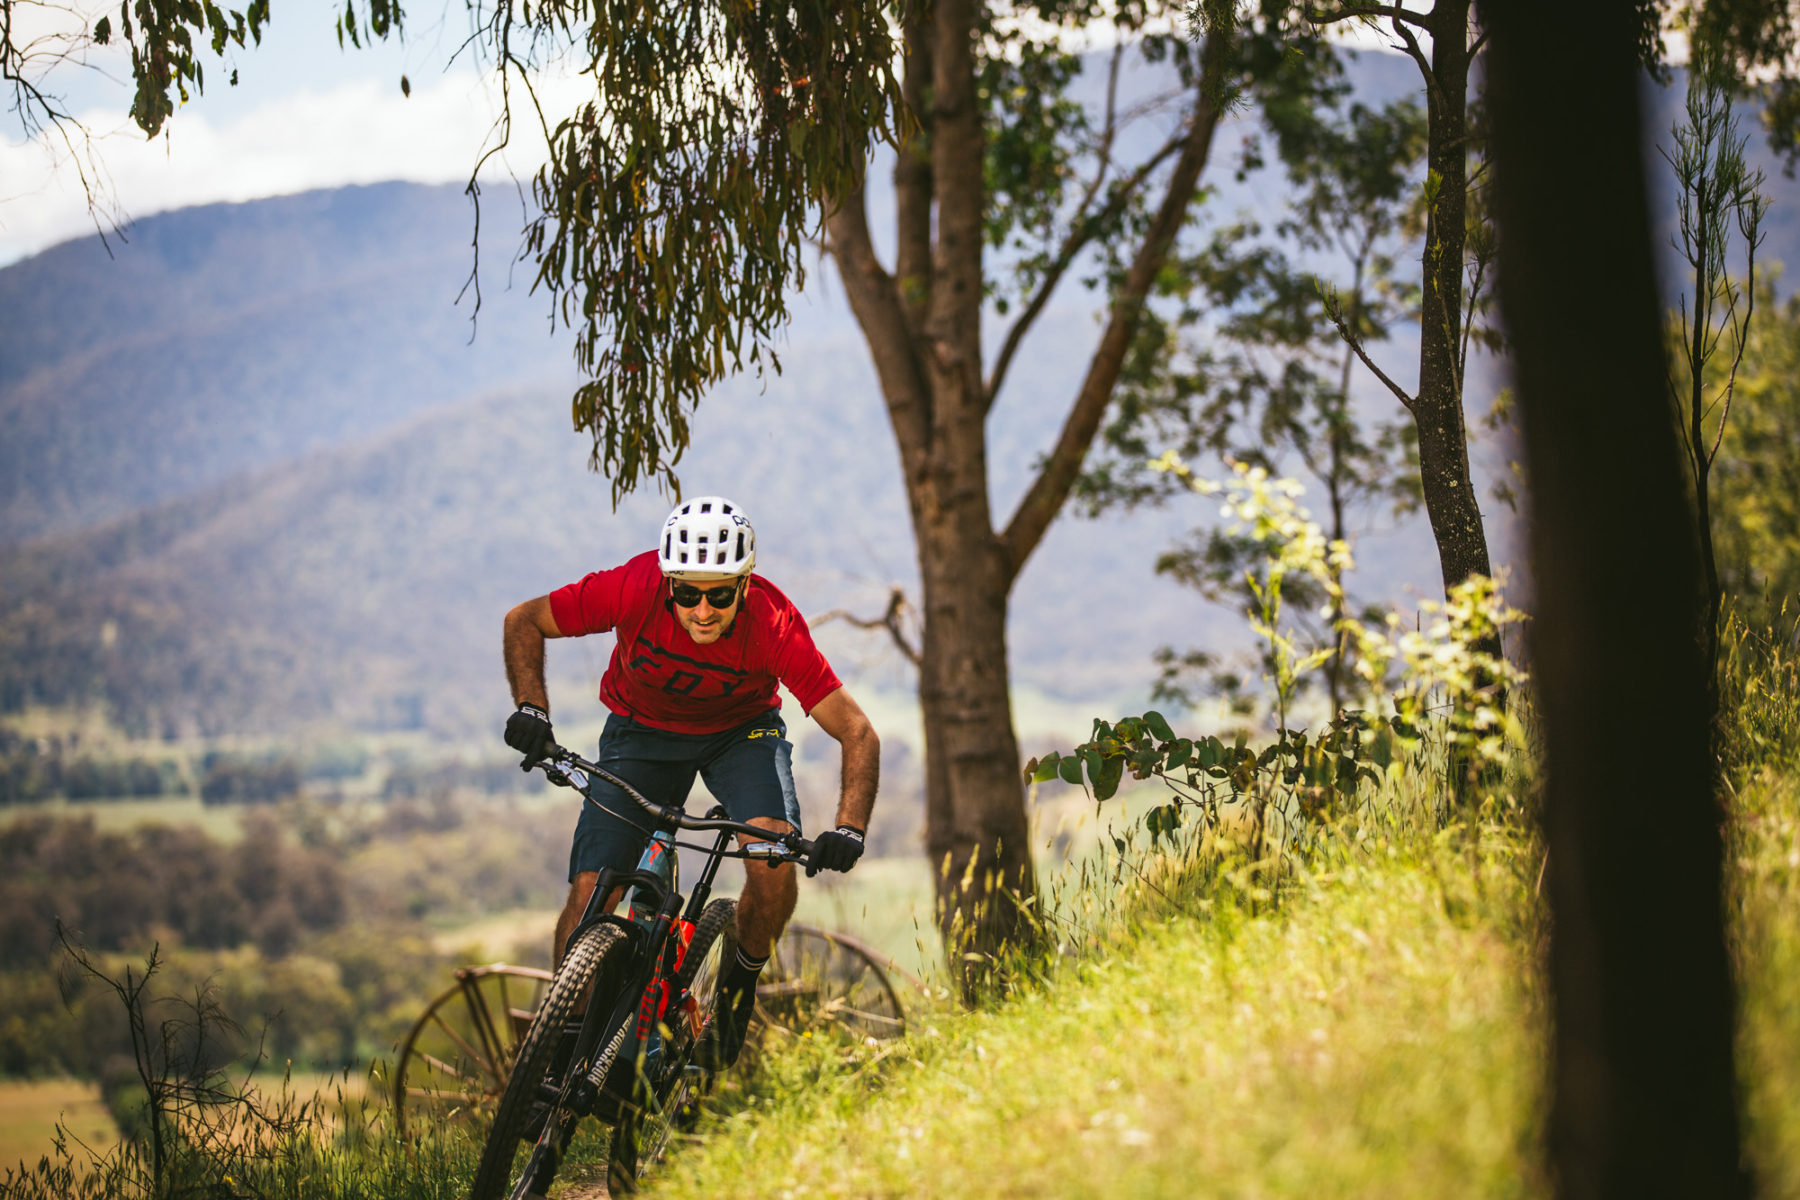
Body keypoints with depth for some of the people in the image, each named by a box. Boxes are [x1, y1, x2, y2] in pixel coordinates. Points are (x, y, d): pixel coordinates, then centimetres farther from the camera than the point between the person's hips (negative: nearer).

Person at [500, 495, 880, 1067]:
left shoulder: (774, 623, -33)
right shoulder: (634, 588, -32)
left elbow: (858, 734, -28)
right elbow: (523, 621, -15)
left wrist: (849, 830, -42)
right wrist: (531, 708, -30)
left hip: (741, 730, 0)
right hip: (643, 729, 1)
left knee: (775, 862, -27)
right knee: (589, 896, -12)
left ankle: (743, 977, 3)